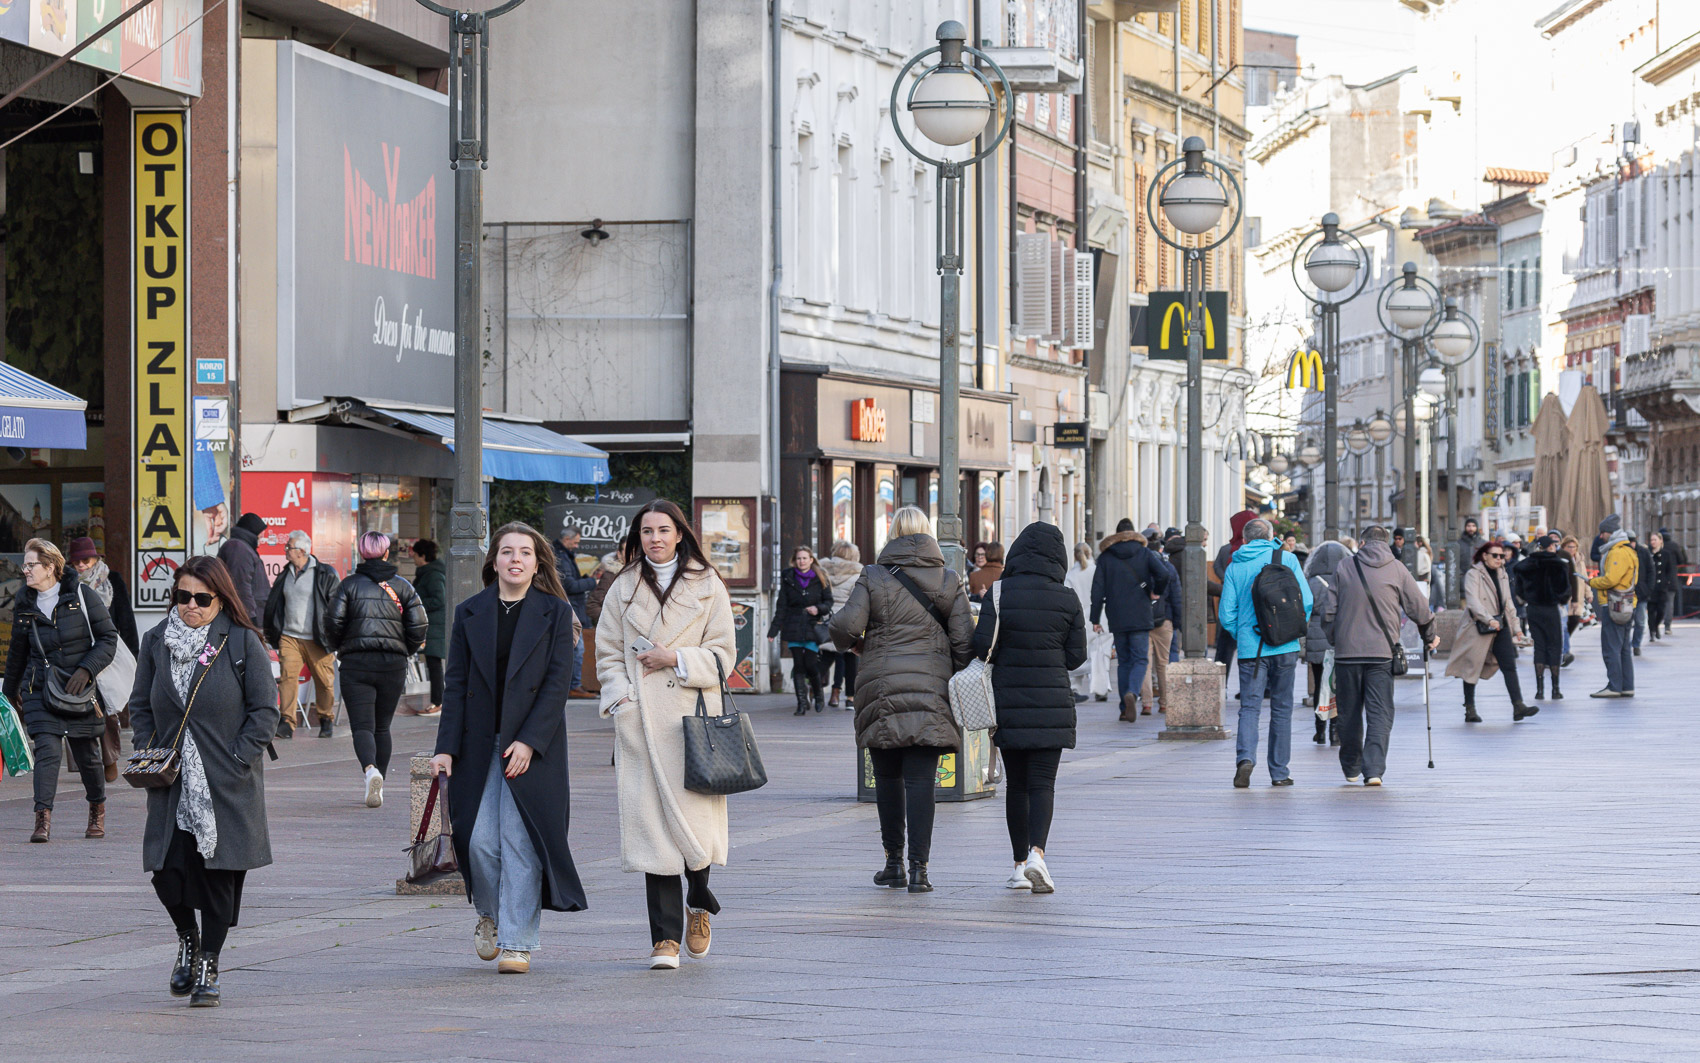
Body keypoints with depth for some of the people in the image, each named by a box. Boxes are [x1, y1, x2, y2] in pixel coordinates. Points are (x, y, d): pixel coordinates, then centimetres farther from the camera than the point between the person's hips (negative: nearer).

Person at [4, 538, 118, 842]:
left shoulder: (83, 597, -5)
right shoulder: (24, 605, 5)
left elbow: (108, 638, -1)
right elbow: (18, 652, 18)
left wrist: (86, 669, -15)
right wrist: (11, 693, 25)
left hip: (79, 689, -1)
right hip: (40, 689, 1)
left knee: (87, 754, 7)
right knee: (48, 750, -16)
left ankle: (98, 811, 32)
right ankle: (43, 820, -21)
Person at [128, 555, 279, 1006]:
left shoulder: (243, 643, -3)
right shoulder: (156, 642, 7)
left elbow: (264, 712, -2)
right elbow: (140, 706, 15)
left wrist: (234, 762, -10)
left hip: (227, 787, -2)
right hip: (172, 785, 2)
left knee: (218, 876, -1)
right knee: (167, 872, -3)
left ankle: (208, 967, 12)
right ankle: (187, 938, 27)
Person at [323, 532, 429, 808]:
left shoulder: (349, 585, 1)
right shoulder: (402, 586, 5)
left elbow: (333, 621, -9)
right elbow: (420, 626, -1)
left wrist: (336, 648, 9)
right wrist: (407, 650, 17)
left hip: (356, 663, -2)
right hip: (393, 664, 2)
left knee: (362, 726, -7)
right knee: (382, 726, 16)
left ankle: (371, 770, -34)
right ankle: (379, 784, 17)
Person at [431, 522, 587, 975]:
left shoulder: (555, 613, 1)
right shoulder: (470, 614, 8)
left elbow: (558, 682, -4)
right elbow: (455, 684, 6)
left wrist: (528, 741, -13)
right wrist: (446, 748, -3)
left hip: (534, 747, -2)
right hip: (479, 746, 2)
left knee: (521, 843, -6)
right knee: (480, 840, -2)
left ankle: (517, 942, -1)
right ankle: (490, 914, 26)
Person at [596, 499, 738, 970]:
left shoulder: (708, 587, 7)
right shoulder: (623, 590, 12)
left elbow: (723, 654, 4)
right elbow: (607, 654, 12)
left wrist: (676, 659, -10)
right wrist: (620, 697, -5)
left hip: (693, 718, -1)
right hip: (641, 720, 1)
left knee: (695, 816, -8)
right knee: (649, 823, -6)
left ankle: (699, 904, 22)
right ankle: (665, 937, -4)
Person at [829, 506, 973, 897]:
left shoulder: (874, 578, 0)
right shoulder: (950, 582, 5)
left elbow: (845, 628, -8)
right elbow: (963, 641, 1)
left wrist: (852, 642, 15)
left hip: (881, 688, -1)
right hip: (931, 688, 1)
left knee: (887, 777, 12)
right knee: (921, 779, -2)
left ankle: (894, 861, 15)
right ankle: (918, 867, -8)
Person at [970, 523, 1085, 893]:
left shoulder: (998, 594, -6)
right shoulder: (1067, 600, -4)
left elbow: (982, 645, -9)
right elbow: (1076, 655, -1)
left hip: (1008, 700, 1)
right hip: (1053, 703, -1)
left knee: (1016, 784, 12)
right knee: (1042, 783, 0)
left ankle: (1021, 864, 15)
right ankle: (1036, 853, -22)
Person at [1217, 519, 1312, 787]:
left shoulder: (1235, 567, 4)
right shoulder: (1287, 559, 2)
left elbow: (1226, 614, 2)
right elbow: (1306, 601, -3)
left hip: (1250, 648, 0)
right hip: (1284, 648, 0)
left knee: (1250, 707, 0)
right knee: (1281, 709, 10)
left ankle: (1245, 756, -25)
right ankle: (1279, 772, 13)